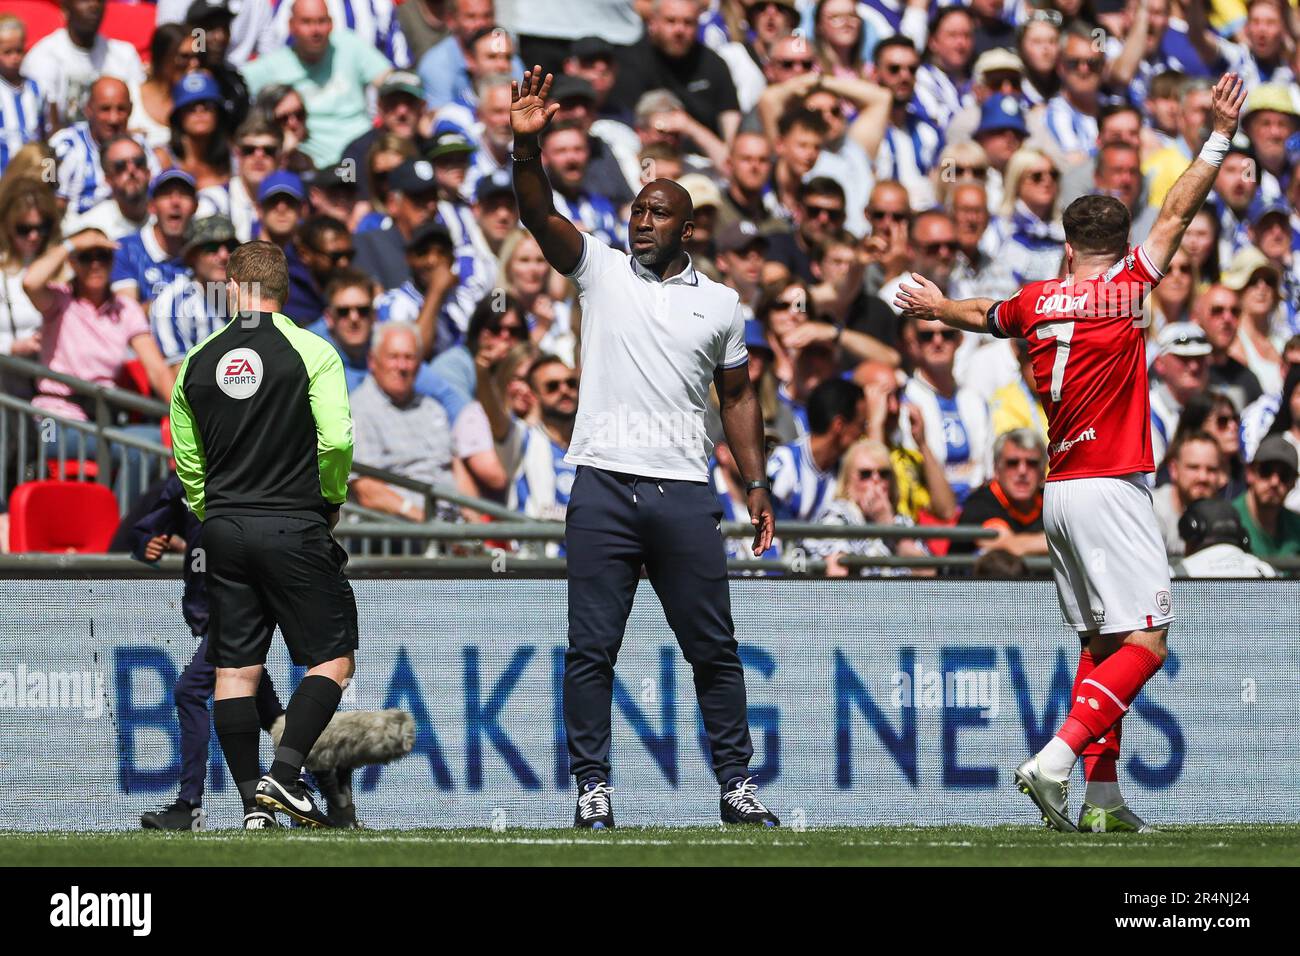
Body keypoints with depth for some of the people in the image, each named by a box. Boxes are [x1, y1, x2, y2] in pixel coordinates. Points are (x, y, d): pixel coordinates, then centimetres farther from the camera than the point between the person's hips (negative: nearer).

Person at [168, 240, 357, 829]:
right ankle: (285, 771, -13)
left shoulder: (198, 361, 6)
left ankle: (253, 803, 2)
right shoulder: (310, 351, -7)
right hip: (294, 530, -4)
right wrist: (332, 500, 5)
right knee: (333, 660, 4)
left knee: (235, 669, 6)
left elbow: (186, 461, 11)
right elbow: (336, 441, -13)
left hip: (224, 531, 4)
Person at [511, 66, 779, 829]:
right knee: (591, 650, -2)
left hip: (685, 492, 1)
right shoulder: (601, 271, 8)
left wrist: (757, 486, 8)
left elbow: (739, 396, 17)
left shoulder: (720, 303, 11)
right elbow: (541, 217, -6)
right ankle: (593, 787, 4)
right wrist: (528, 146, -24)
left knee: (715, 649, 2)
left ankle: (736, 783, 10)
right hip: (604, 488, -1)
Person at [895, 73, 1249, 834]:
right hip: (1111, 487, -8)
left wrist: (937, 307, 52)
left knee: (1101, 645, 13)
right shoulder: (1121, 291, -8)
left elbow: (983, 314, 31)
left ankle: (1102, 795, 10)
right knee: (1145, 644, -10)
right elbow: (1177, 214, -5)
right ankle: (1054, 762, -24)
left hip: (1061, 490, 8)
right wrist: (1221, 138, 3)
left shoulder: (1037, 303, 9)